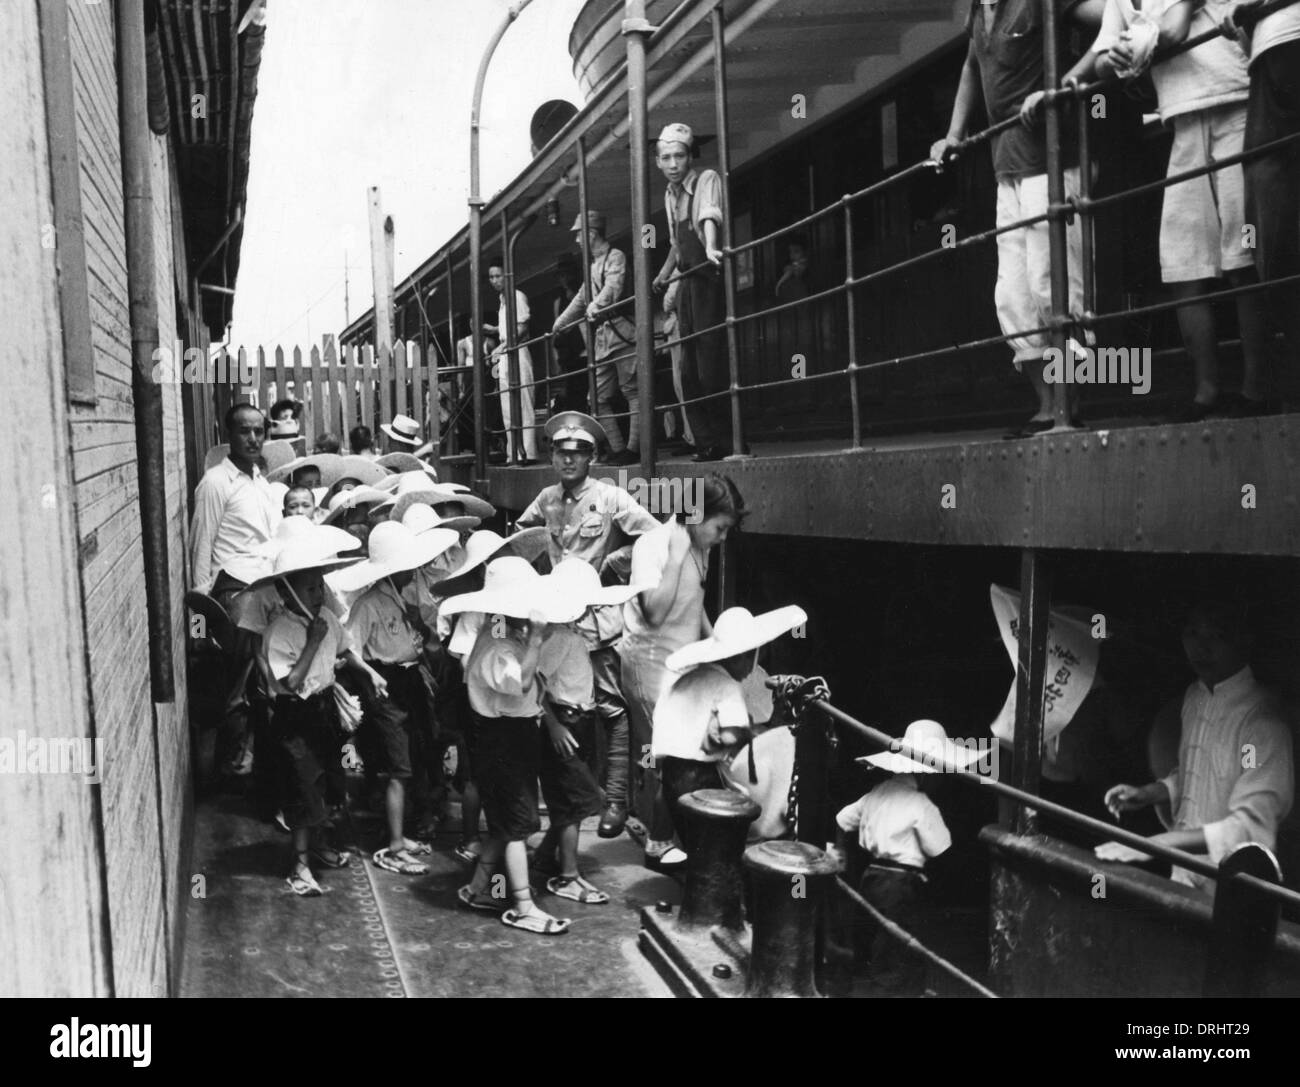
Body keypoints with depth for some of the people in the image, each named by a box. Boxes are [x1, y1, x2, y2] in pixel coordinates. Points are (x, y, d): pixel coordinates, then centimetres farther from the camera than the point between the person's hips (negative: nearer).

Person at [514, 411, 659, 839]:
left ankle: (616, 799, 2)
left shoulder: (611, 498, -9)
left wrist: (613, 560, -10)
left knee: (612, 709, -3)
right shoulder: (547, 499, 7)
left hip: (601, 618, -5)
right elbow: (521, 530, 26)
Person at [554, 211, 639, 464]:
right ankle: (618, 449, 5)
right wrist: (557, 325, 34)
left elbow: (613, 286, -20)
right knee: (599, 398, 4)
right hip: (601, 336, 9)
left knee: (632, 391, -9)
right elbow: (581, 300, 33)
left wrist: (596, 305, -37)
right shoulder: (593, 264, 23)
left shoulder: (615, 256, -1)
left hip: (621, 331, -9)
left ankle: (634, 448, -11)